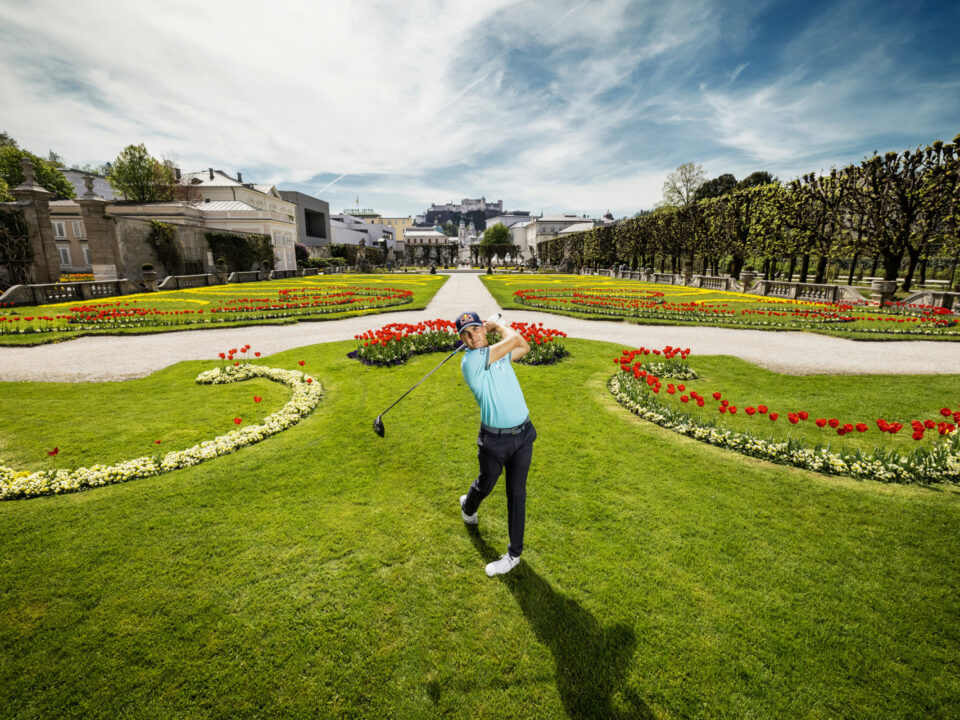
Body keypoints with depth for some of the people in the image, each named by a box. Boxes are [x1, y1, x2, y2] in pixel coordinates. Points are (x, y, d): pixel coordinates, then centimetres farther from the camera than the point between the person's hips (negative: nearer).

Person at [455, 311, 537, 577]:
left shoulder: (499, 353, 5)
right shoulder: (470, 360, -18)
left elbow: (524, 347, 20)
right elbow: (515, 340, -17)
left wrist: (494, 325, 13)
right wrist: (500, 328, 4)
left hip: (522, 435, 4)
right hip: (494, 440, -4)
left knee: (516, 494, 6)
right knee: (485, 485, 20)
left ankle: (514, 553, 21)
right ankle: (468, 505, 55)